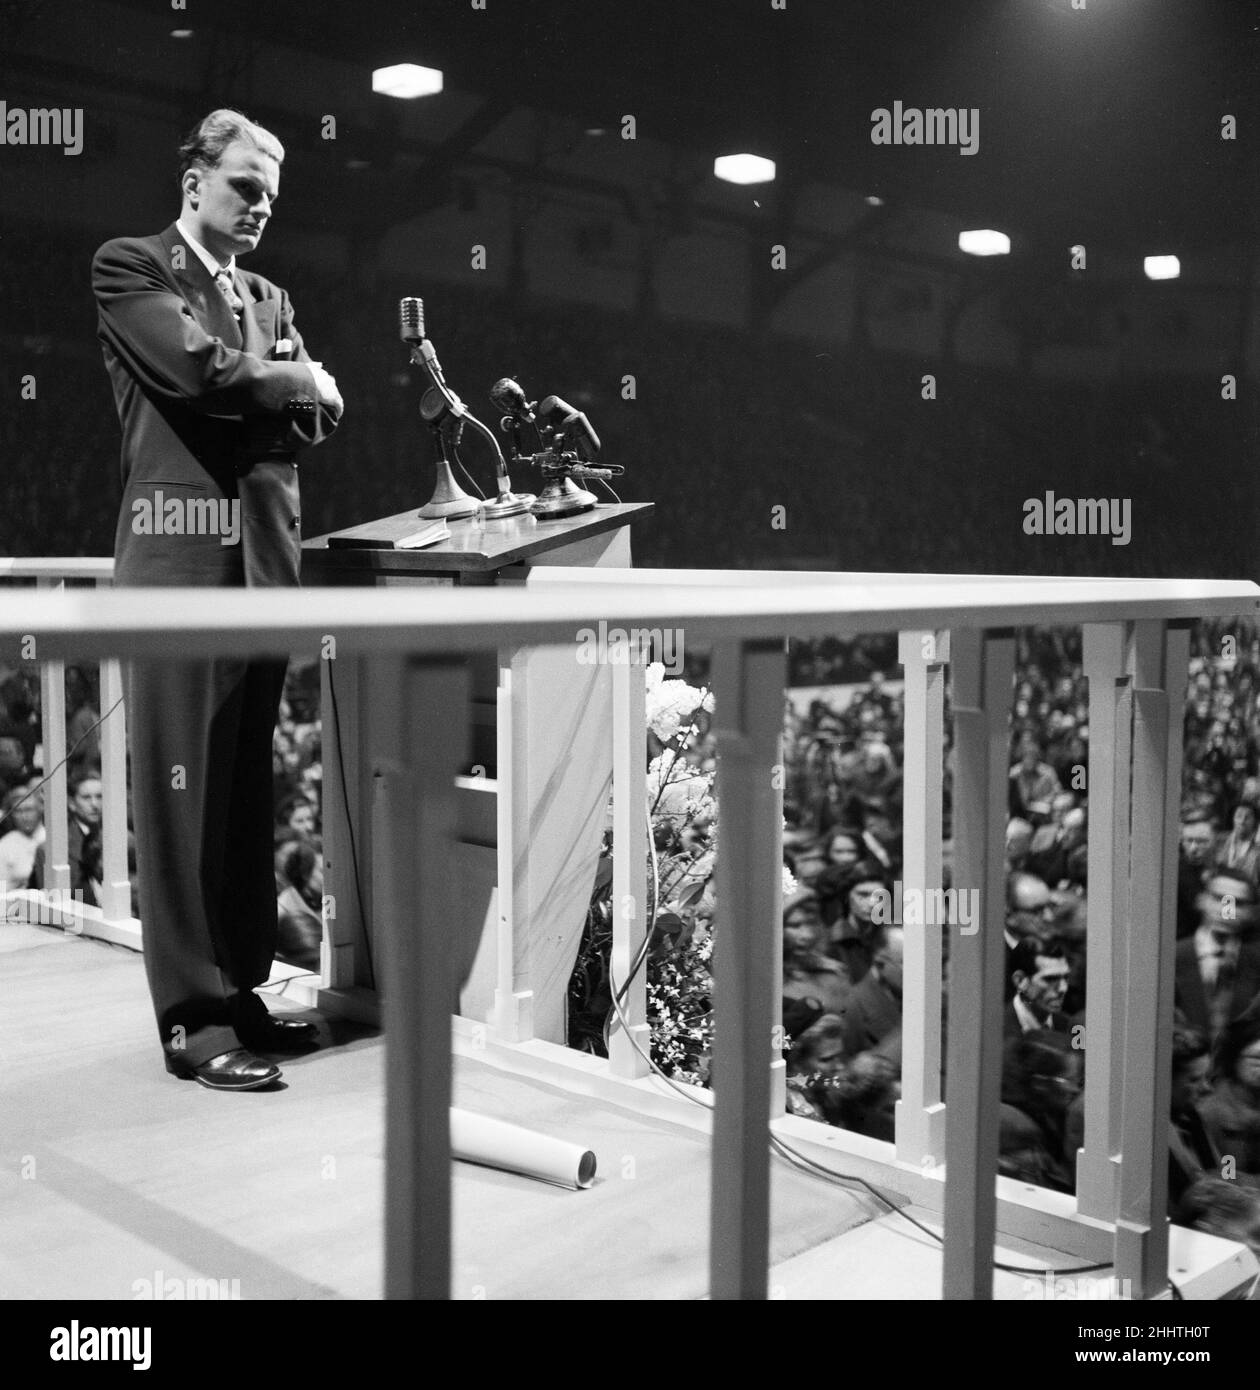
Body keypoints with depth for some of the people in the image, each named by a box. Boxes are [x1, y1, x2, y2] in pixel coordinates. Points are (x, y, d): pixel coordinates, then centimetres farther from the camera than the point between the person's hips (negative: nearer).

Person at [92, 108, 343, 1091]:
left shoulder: (270, 299, 23)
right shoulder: (130, 268, 4)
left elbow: (321, 411, 11)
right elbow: (199, 369, -12)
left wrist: (246, 385, -5)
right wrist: (288, 377, 3)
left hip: (266, 557, 6)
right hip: (180, 550, -6)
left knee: (249, 787, 7)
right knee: (183, 790, -5)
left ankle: (242, 987, 15)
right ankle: (193, 1016, 0)